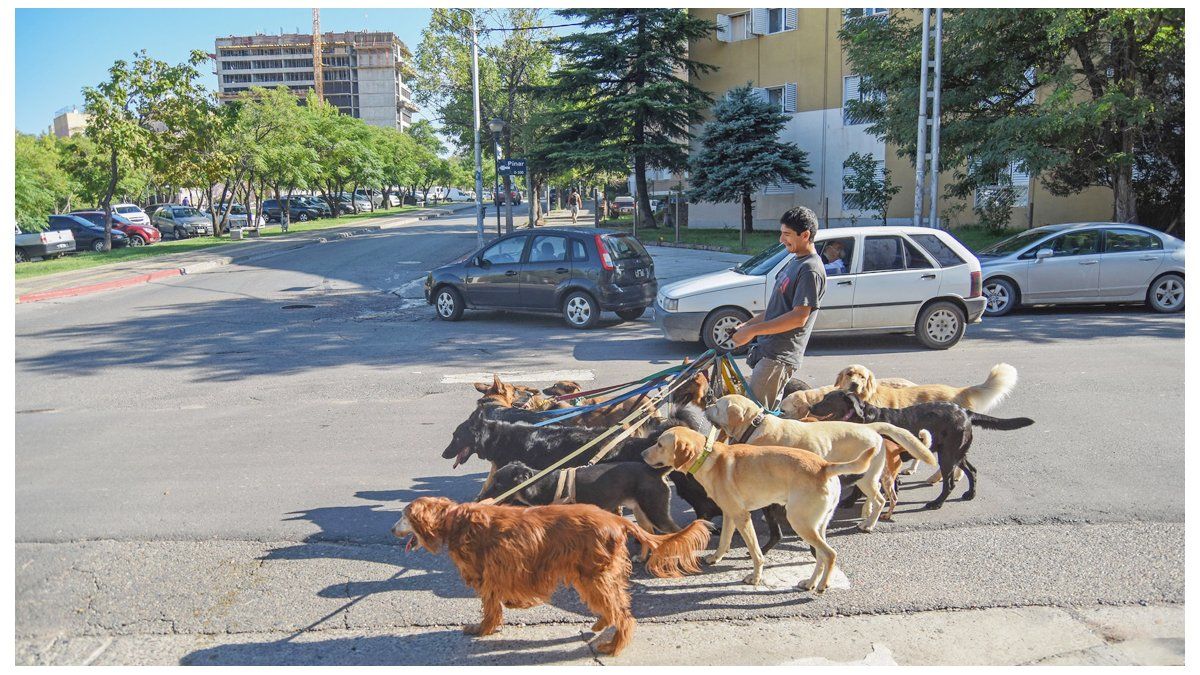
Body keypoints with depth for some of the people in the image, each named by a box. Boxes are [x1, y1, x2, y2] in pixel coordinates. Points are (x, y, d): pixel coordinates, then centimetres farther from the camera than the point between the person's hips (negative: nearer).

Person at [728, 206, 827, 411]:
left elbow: (799, 317, -22)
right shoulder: (795, 262, 16)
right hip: (770, 350, 10)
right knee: (768, 411, 15)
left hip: (779, 356, -10)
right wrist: (748, 323, 13)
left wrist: (753, 330, -20)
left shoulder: (810, 269, -15)